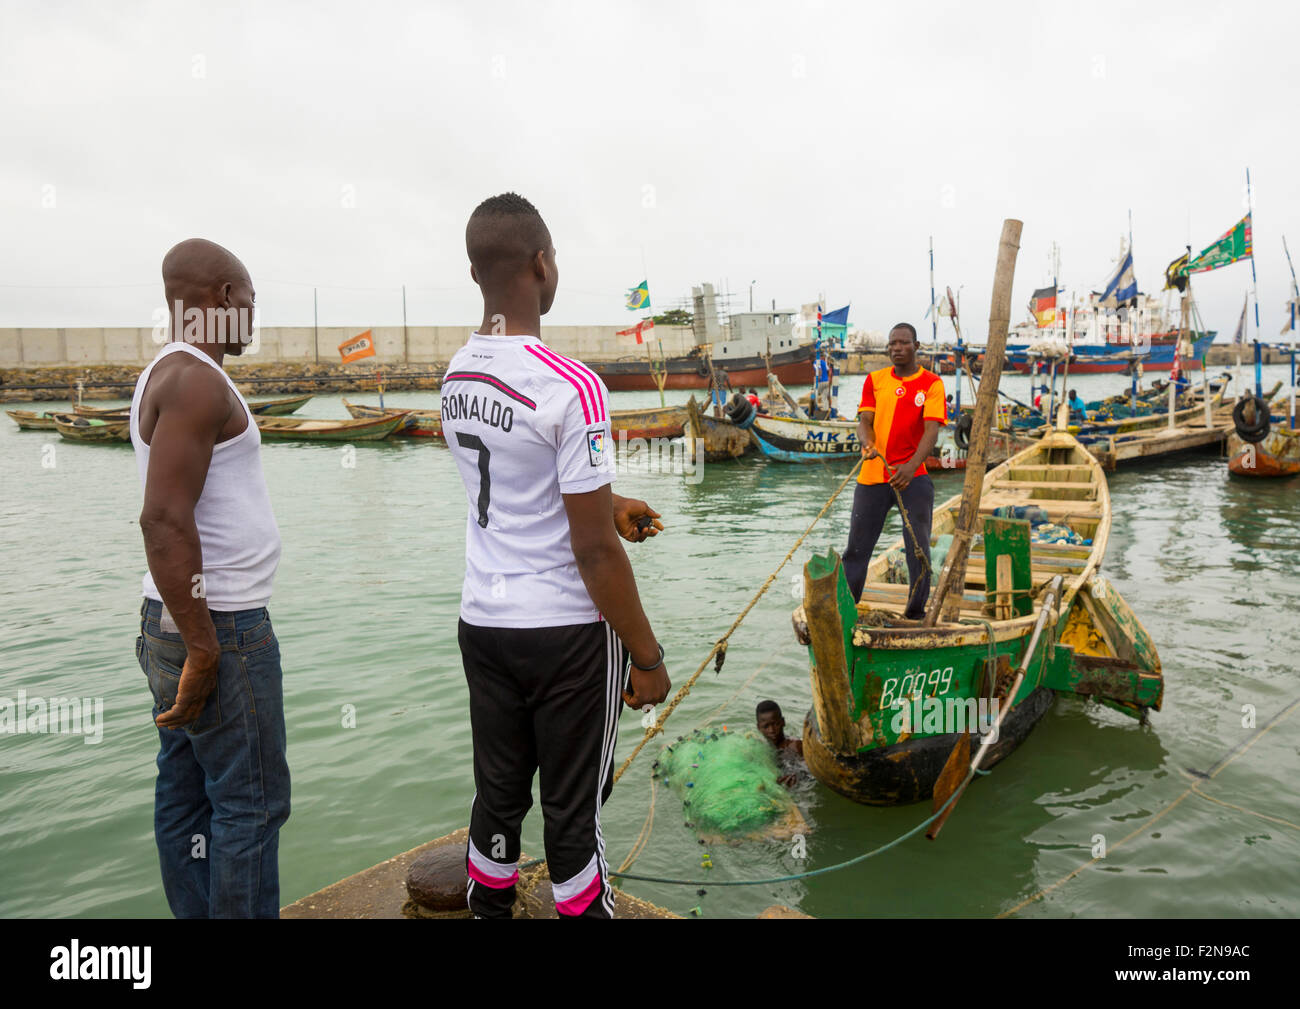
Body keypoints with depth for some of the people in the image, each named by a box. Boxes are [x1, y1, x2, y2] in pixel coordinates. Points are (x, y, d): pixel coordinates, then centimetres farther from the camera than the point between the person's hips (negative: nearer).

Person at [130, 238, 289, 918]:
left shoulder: (165, 375, 15)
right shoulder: (196, 381, -17)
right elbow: (165, 521, -25)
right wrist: (204, 650, -22)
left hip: (178, 623, 10)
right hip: (216, 627, -10)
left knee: (186, 795, 15)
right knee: (251, 803, 0)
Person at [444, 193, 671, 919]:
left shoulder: (458, 375, 4)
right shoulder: (572, 387, -19)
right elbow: (595, 552, -18)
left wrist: (606, 500, 16)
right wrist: (648, 656, -8)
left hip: (483, 621, 7)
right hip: (566, 633, -6)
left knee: (497, 796, 19)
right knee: (573, 812, 9)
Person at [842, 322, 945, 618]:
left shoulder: (931, 383, 0)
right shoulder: (874, 380, 9)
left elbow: (931, 430, -11)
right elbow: (865, 420, 1)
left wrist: (911, 467, -28)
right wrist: (867, 443, -24)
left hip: (913, 477, -2)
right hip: (872, 475, 2)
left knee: (918, 548, 0)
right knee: (857, 547, 6)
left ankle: (916, 613, 12)